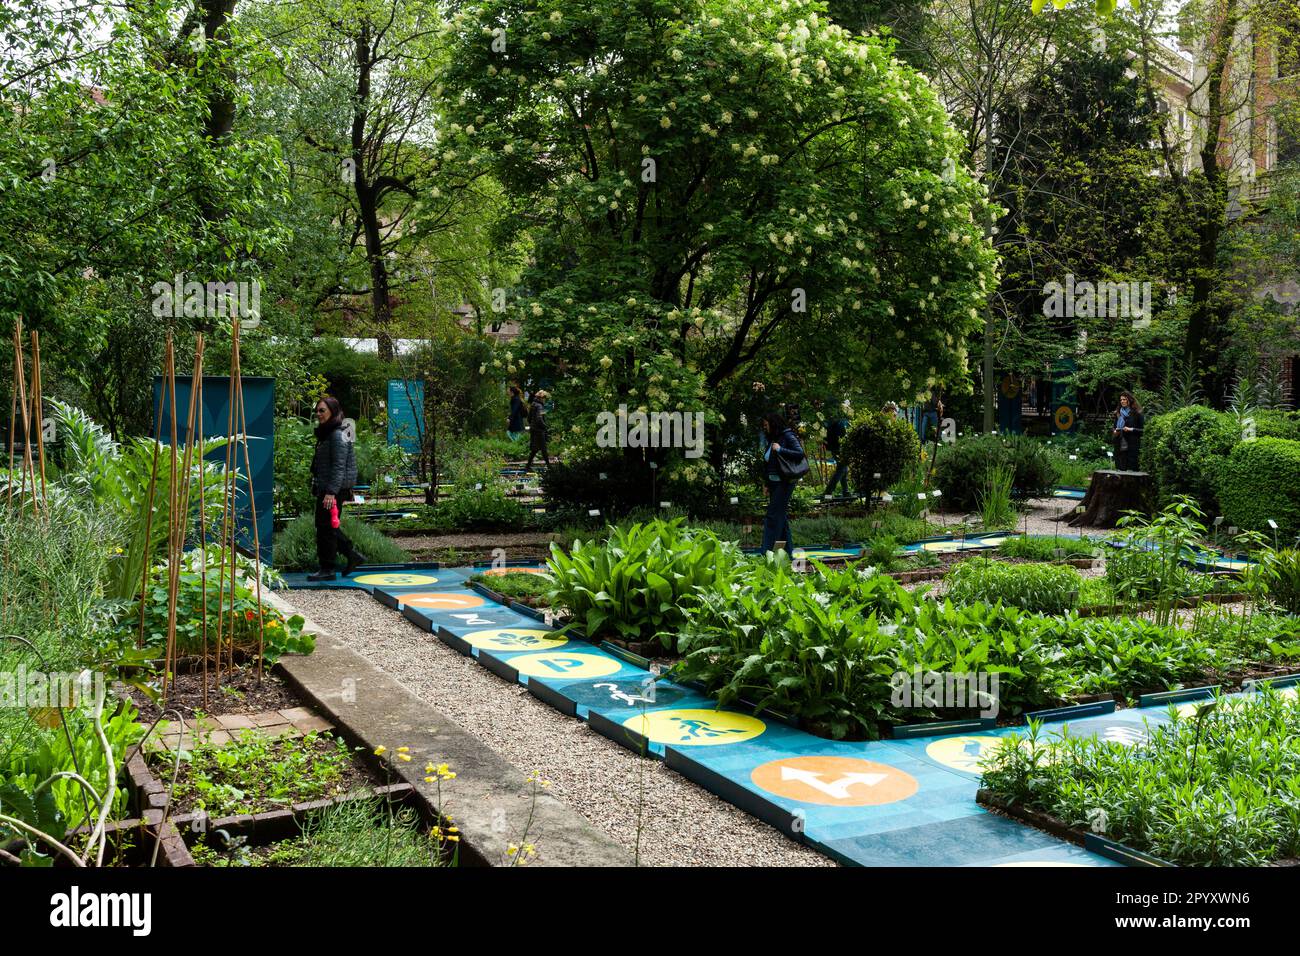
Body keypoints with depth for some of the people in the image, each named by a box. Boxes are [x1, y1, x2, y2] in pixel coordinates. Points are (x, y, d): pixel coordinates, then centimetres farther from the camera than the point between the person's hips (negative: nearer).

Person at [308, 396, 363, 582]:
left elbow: (339, 467, -22)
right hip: (324, 489, 10)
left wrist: (331, 492, -27)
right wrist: (318, 488, 25)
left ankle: (327, 570, 3)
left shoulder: (338, 435, -15)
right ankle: (352, 555, 23)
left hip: (333, 490, -10)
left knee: (326, 527, -4)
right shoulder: (326, 433, 17)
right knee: (327, 526, 15)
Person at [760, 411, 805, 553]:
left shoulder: (788, 436, -8)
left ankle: (768, 552, -12)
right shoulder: (772, 439, 16)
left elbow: (800, 454, -18)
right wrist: (767, 485, 16)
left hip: (784, 483, -9)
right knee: (781, 517, 10)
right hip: (774, 483, 9)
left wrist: (780, 450, -19)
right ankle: (788, 550, 16)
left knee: (773, 516, -11)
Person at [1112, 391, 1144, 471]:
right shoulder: (1118, 414, 16)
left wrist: (1131, 429, -16)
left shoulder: (1136, 414, -1)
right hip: (1119, 447, 5)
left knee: (1131, 470, -7)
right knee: (1120, 469, 1)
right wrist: (1114, 432, 3)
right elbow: (1114, 428, 25)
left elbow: (1142, 430, -2)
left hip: (1132, 447, -5)